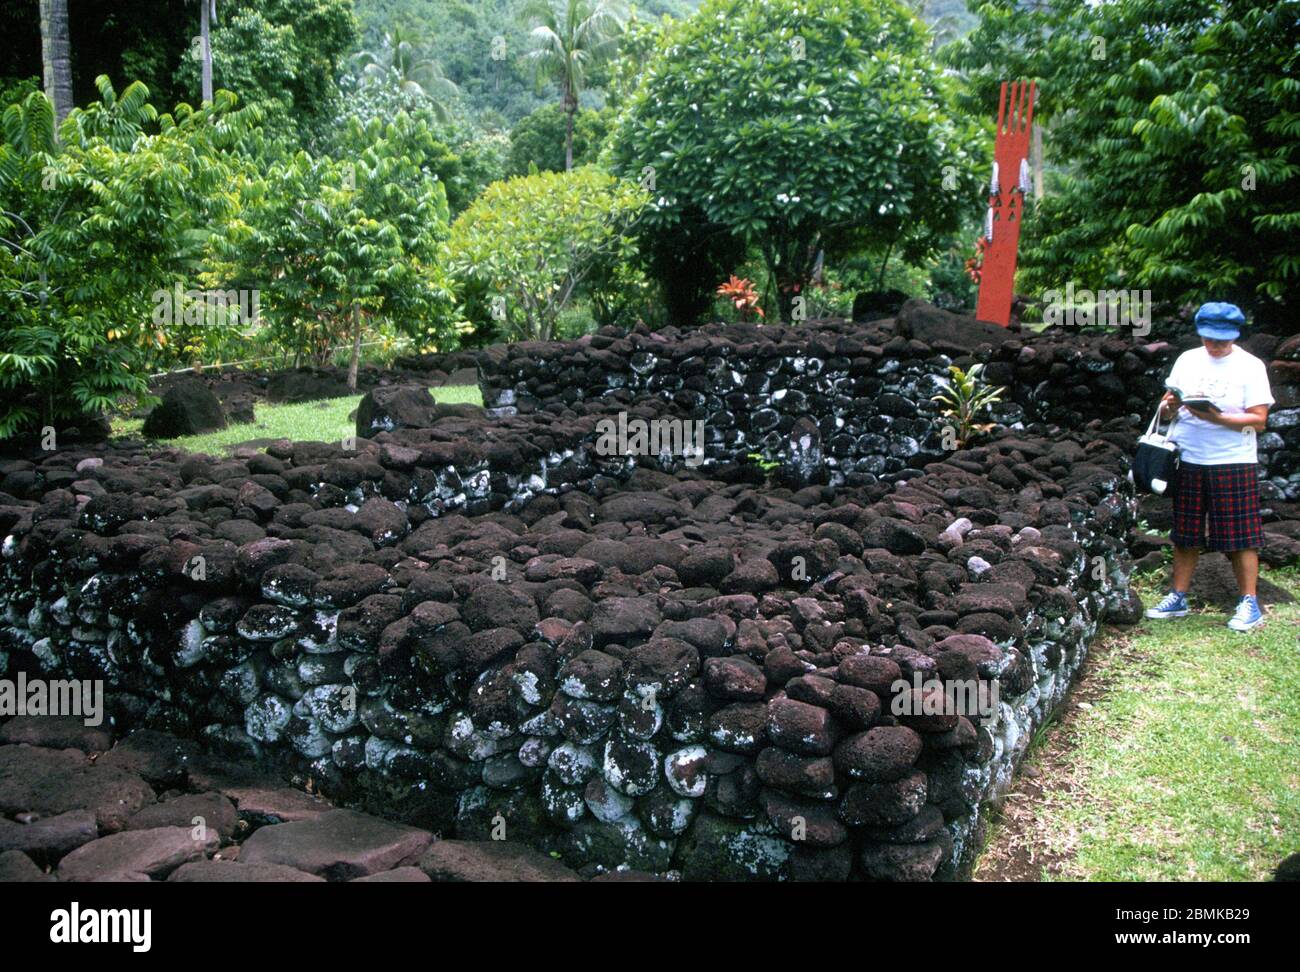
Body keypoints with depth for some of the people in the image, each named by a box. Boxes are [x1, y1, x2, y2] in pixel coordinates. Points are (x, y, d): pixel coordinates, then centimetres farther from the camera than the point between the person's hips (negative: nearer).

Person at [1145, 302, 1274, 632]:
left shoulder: (1250, 366, -2)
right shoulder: (1187, 360, 10)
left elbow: (1259, 420, -7)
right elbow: (1167, 410, 14)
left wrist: (1218, 418, -21)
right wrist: (1169, 406, -9)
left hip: (1234, 462, -4)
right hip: (1188, 461, 4)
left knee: (1241, 535, -2)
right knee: (1185, 534, 9)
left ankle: (1249, 603, 7)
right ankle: (1178, 598, 18)